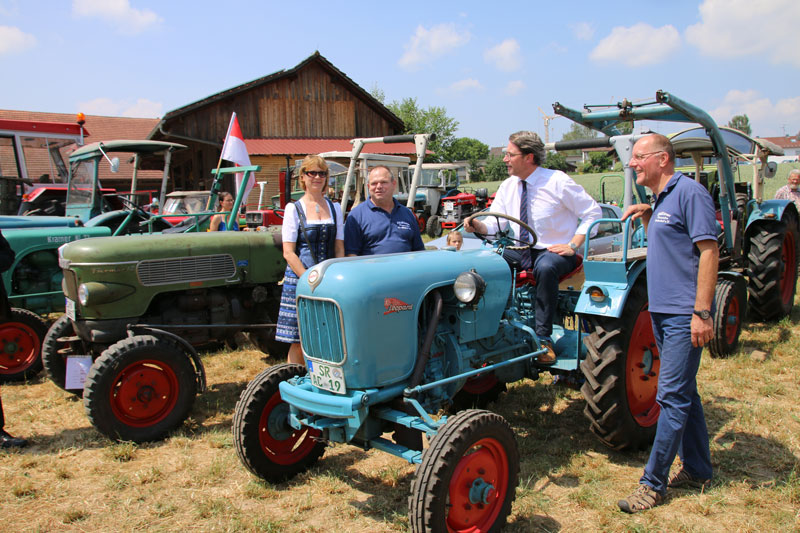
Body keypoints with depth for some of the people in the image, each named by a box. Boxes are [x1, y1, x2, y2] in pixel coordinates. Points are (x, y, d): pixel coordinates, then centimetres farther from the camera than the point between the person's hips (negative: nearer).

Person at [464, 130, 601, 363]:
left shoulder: (557, 182, -8)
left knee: (545, 267, -39)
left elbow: (593, 213, -6)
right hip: (520, 250, 5)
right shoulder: (508, 186, 8)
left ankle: (543, 338, -30)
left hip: (554, 251, -5)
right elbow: (494, 224, 5)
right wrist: (479, 225, -19)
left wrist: (573, 245, -16)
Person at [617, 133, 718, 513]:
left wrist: (702, 312, -21)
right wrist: (646, 216, 11)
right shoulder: (661, 199, 16)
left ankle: (653, 483, 3)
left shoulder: (689, 192, -12)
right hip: (662, 311, 10)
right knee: (682, 392, 16)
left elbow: (708, 251, -17)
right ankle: (696, 470, 28)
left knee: (672, 396, -4)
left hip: (683, 315, -9)